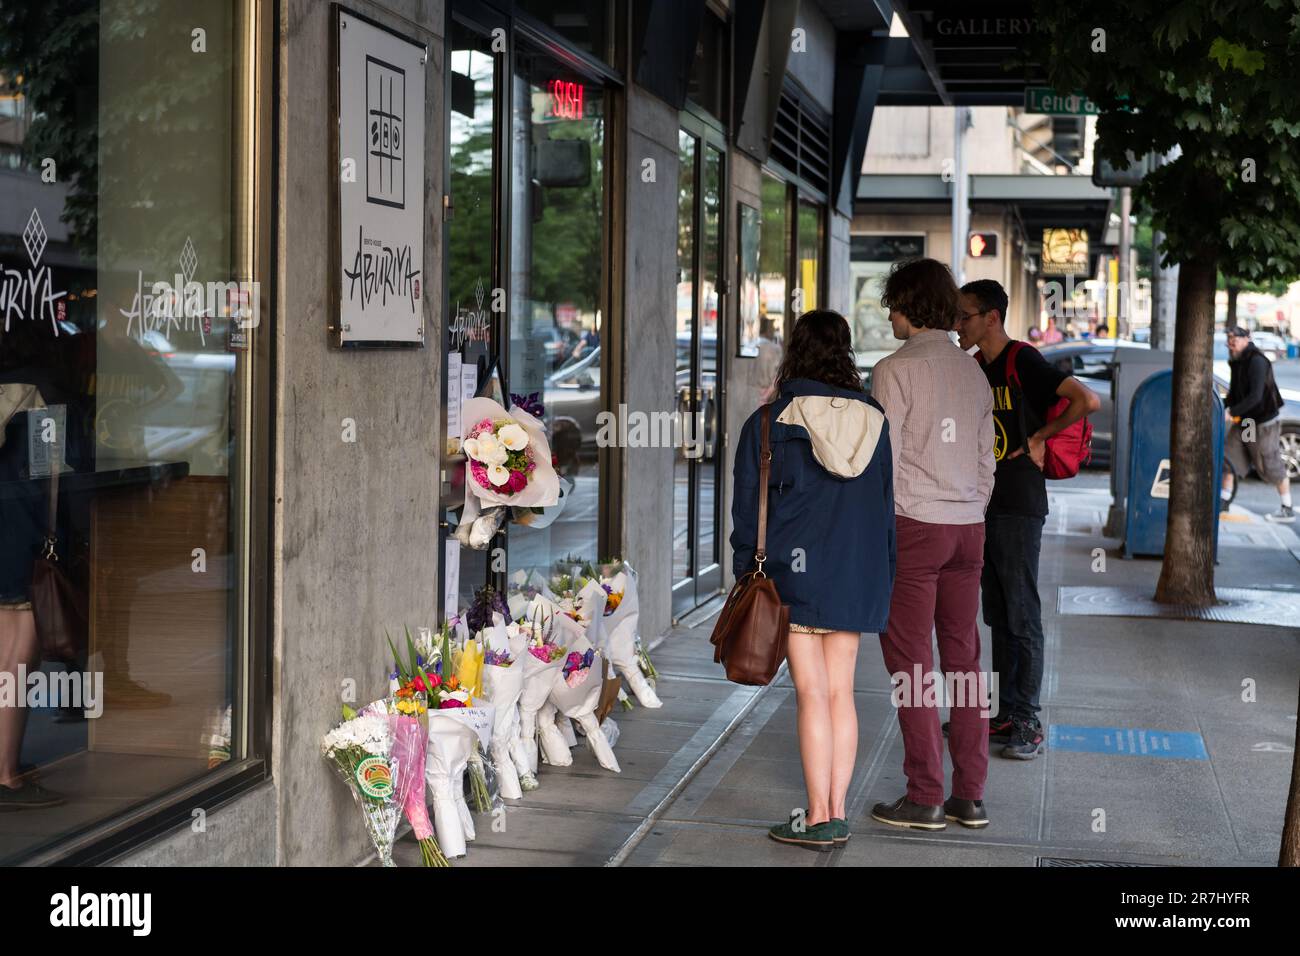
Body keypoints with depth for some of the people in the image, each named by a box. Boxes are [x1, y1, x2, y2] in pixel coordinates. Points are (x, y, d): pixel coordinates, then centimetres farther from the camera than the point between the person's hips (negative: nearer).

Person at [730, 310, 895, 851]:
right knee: (840, 692, 9)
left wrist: (746, 572, 6)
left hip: (795, 572, -4)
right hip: (856, 576, 4)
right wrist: (882, 582, 16)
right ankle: (837, 813, 11)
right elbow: (887, 507, 11)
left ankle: (818, 819, 0)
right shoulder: (874, 422, 7)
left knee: (811, 694, -2)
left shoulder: (770, 422, -5)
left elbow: (748, 506, -2)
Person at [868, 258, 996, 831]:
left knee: (910, 664, -2)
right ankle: (970, 796, 12)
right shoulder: (973, 374, 13)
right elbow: (986, 462, 15)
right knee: (964, 661, 8)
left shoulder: (895, 371, -8)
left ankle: (924, 799, -1)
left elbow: (884, 461, -10)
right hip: (968, 526, 7)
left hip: (913, 525, -6)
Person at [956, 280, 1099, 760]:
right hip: (982, 505, 8)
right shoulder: (973, 368, 13)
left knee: (1022, 617, -4)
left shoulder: (1024, 362, -12)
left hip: (1018, 508, -8)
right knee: (997, 617, 11)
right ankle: (1007, 716, 18)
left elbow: (1088, 400, -21)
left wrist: (1041, 436, -12)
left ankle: (1028, 724, 1)